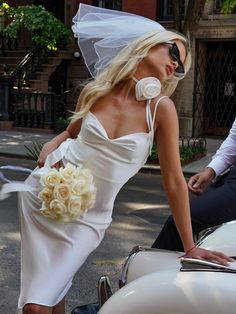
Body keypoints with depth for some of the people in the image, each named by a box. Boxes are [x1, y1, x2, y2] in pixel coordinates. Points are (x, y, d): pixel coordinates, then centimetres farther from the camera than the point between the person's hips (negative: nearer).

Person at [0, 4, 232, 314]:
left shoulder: (161, 108, -13)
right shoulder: (95, 92, -4)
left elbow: (174, 181, -9)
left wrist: (189, 246, -6)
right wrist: (51, 146, -6)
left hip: (88, 217, -2)